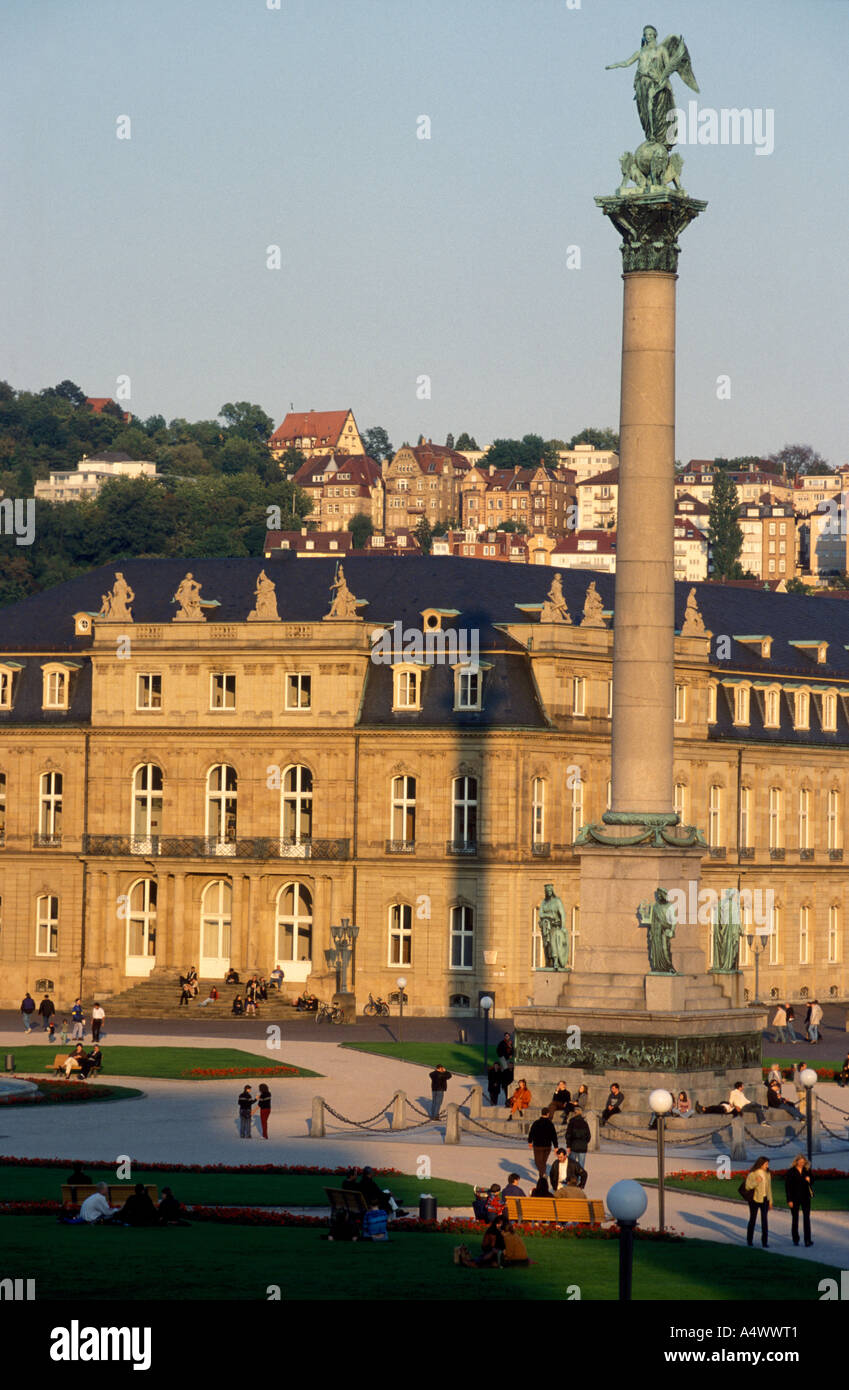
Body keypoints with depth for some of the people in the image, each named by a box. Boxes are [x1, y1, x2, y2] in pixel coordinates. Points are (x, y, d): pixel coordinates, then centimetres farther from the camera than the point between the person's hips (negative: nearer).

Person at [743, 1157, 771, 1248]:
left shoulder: (767, 1174, 8)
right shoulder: (752, 1174, -7)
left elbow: (769, 1188, 12)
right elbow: (747, 1186, -11)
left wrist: (770, 1201, 11)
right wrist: (756, 1182, -26)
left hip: (764, 1199, 3)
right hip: (754, 1199, -3)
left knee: (764, 1220, -3)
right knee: (753, 1219, 5)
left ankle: (765, 1241, -1)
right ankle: (749, 1240, 16)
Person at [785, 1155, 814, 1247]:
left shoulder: (807, 1170, 5)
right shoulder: (790, 1172, -5)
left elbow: (811, 1183, 16)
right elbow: (787, 1186, -6)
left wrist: (809, 1180, -9)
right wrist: (789, 1200, -11)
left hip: (805, 1197, 2)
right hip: (795, 1198, -2)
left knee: (806, 1218, -7)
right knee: (795, 1218, 8)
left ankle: (807, 1240, -10)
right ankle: (795, 1239, 18)